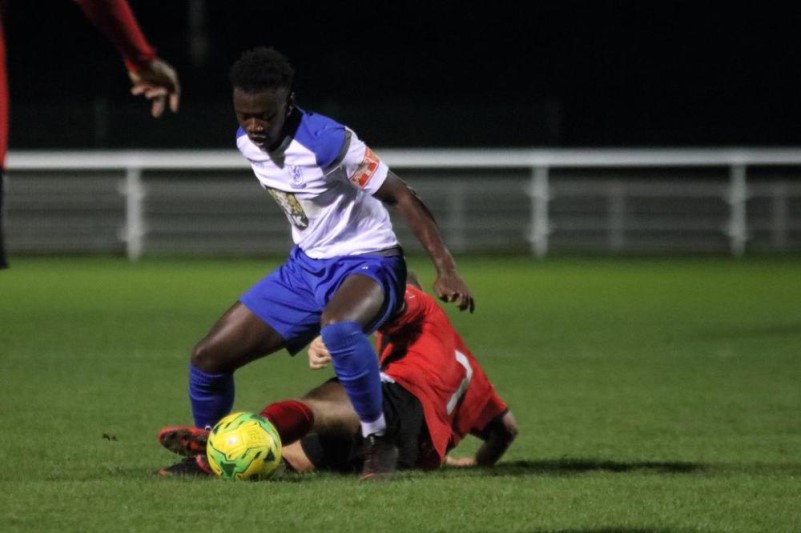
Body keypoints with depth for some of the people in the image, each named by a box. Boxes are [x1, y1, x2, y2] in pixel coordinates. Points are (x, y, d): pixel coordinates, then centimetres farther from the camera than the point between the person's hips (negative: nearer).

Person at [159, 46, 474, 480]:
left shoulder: (326, 141, -25)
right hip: (306, 267, 8)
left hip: (366, 265, -8)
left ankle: (378, 443, -26)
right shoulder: (247, 142, -2)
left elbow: (401, 196, -21)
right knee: (208, 356, 2)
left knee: (337, 328, -43)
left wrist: (445, 269, -27)